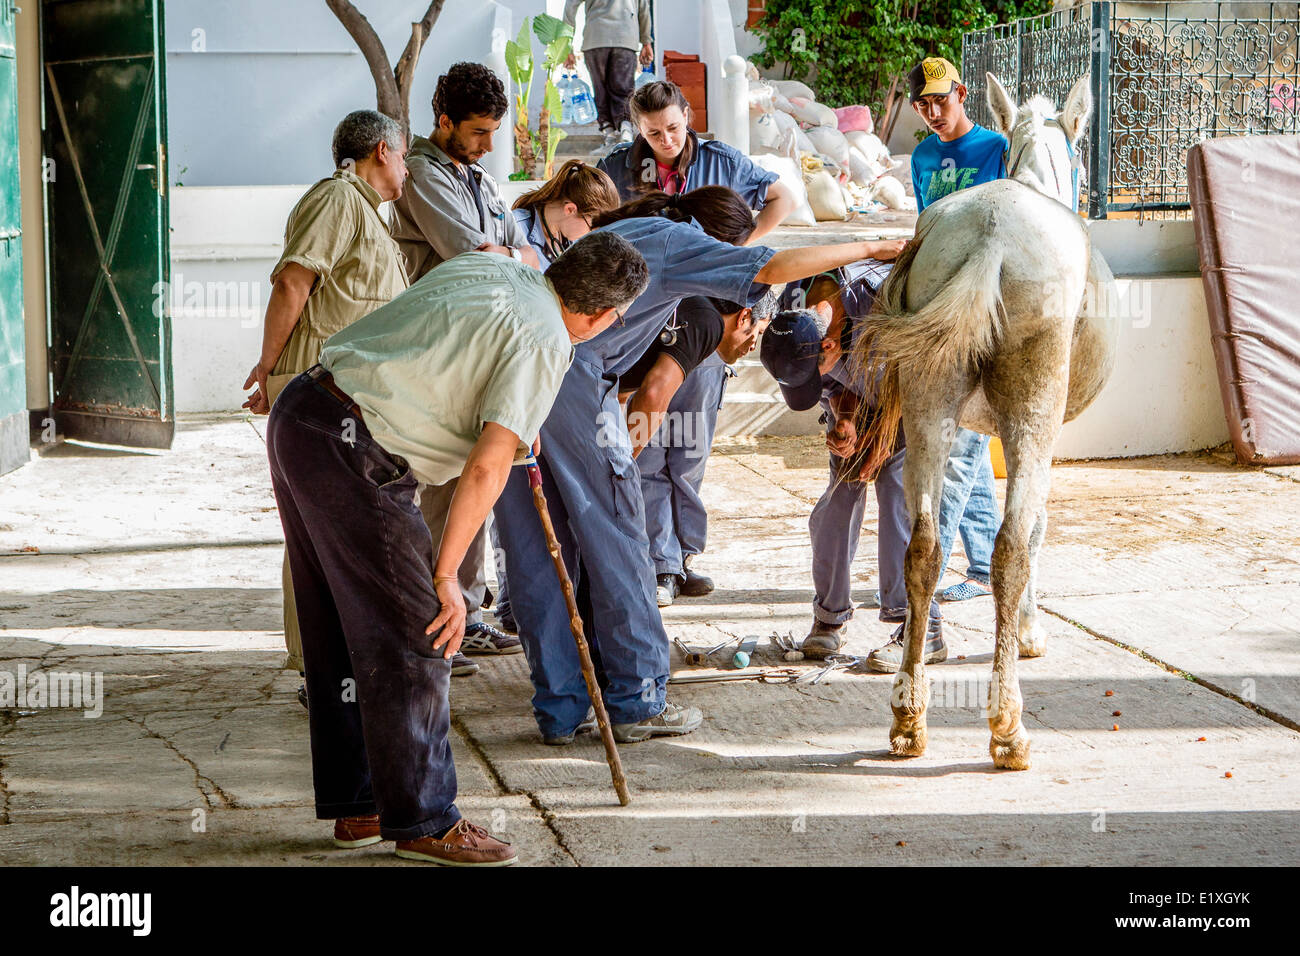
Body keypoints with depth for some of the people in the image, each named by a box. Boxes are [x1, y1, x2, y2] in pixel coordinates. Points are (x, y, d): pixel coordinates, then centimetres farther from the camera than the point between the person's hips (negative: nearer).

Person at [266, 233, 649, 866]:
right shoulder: (545, 342, -10)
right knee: (415, 637, 0)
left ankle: (356, 807, 25)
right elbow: (486, 467, -18)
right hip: (353, 455, -9)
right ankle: (423, 822, 6)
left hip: (299, 413, 10)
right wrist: (445, 576, -11)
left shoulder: (488, 267, 14)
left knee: (340, 633, 17)